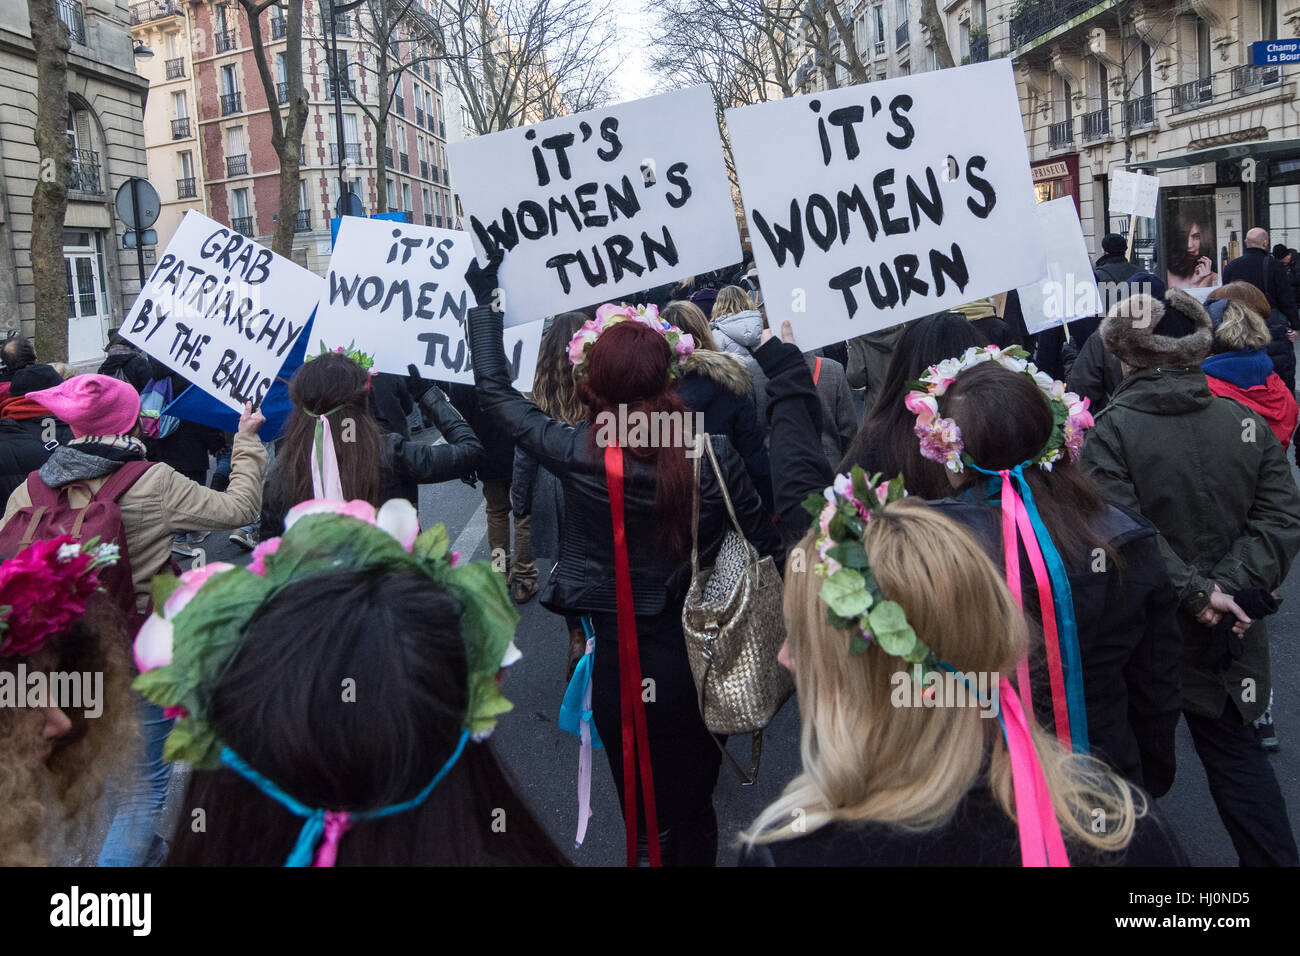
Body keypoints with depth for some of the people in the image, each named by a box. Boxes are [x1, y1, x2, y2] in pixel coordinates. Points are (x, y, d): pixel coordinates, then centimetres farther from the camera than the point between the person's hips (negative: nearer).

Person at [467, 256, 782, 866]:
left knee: (650, 820, 19)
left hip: (623, 662, -1)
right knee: (697, 811, 22)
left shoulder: (574, 454, -17)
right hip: (701, 655, 2)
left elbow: (493, 389, -2)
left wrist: (484, 298, 8)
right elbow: (766, 545, -5)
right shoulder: (713, 453, -15)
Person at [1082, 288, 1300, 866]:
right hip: (1224, 639, 3)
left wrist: (1195, 594, -18)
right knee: (1233, 751, 19)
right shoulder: (1246, 423, -4)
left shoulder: (1111, 430, -18)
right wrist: (1229, 586, -11)